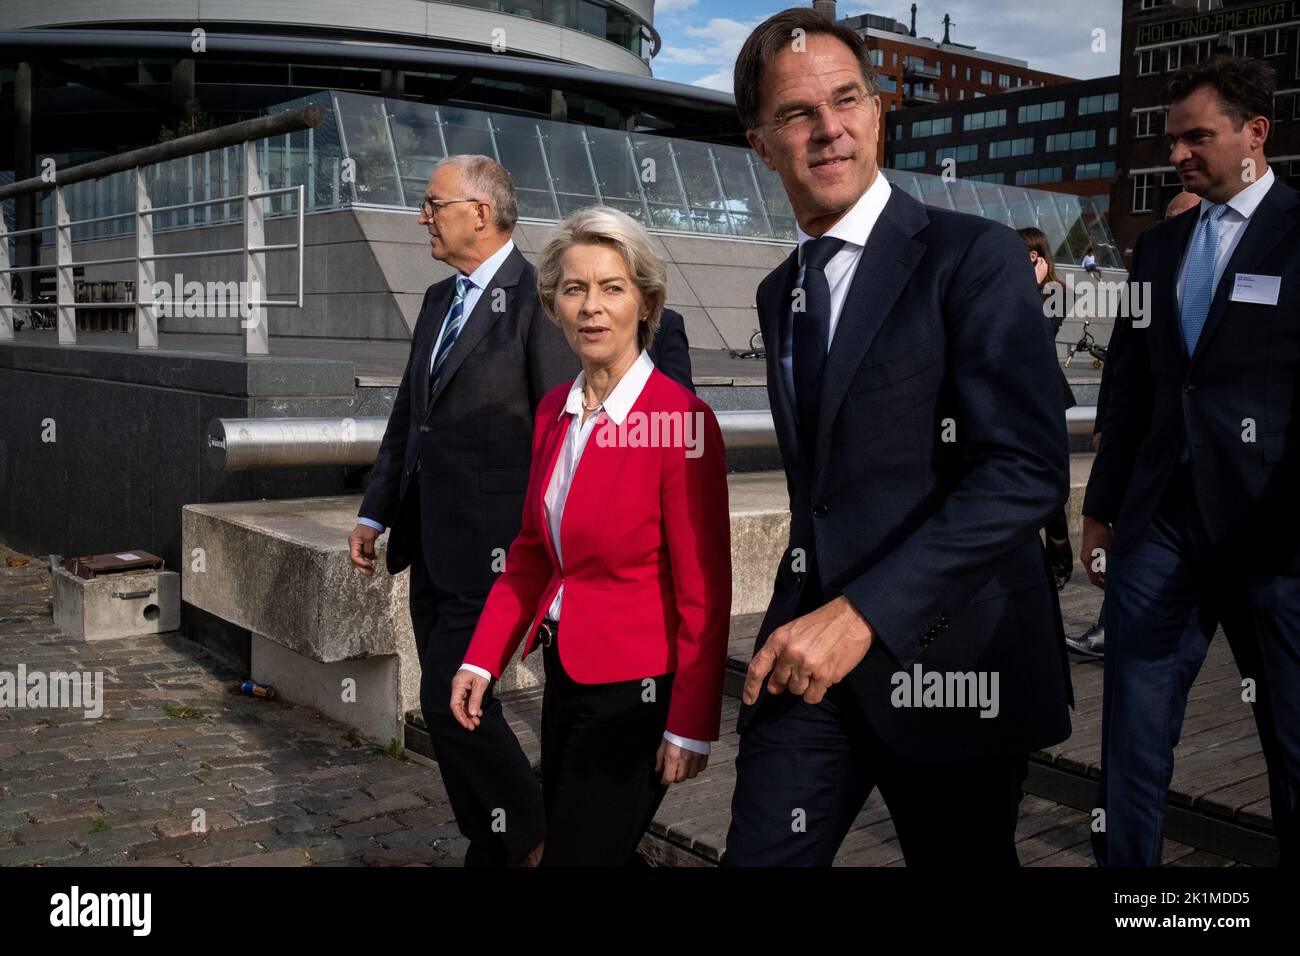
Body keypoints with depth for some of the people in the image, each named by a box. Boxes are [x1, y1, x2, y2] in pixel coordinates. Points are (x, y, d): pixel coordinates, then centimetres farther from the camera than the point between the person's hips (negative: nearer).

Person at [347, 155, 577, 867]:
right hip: (432, 548, 9)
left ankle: (535, 836, 16)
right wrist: (375, 513, 15)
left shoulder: (538, 299, -12)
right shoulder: (439, 299, 14)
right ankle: (490, 850, 29)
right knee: (450, 706, 13)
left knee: (451, 700, -8)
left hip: (492, 548, -9)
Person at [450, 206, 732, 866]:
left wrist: (691, 728, -15)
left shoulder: (681, 419, -19)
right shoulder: (555, 410, 3)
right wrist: (482, 661, 3)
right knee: (561, 834, 22)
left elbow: (704, 592, -17)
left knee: (579, 855, 2)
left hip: (635, 691, -7)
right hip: (562, 674, 8)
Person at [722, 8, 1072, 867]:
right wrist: (807, 615, 7)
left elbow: (1028, 470, -18)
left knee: (960, 857, 12)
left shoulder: (975, 257, -8)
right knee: (759, 855, 3)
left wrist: (864, 612, -23)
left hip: (947, 656, -4)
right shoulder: (778, 293, 12)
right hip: (810, 650, 5)